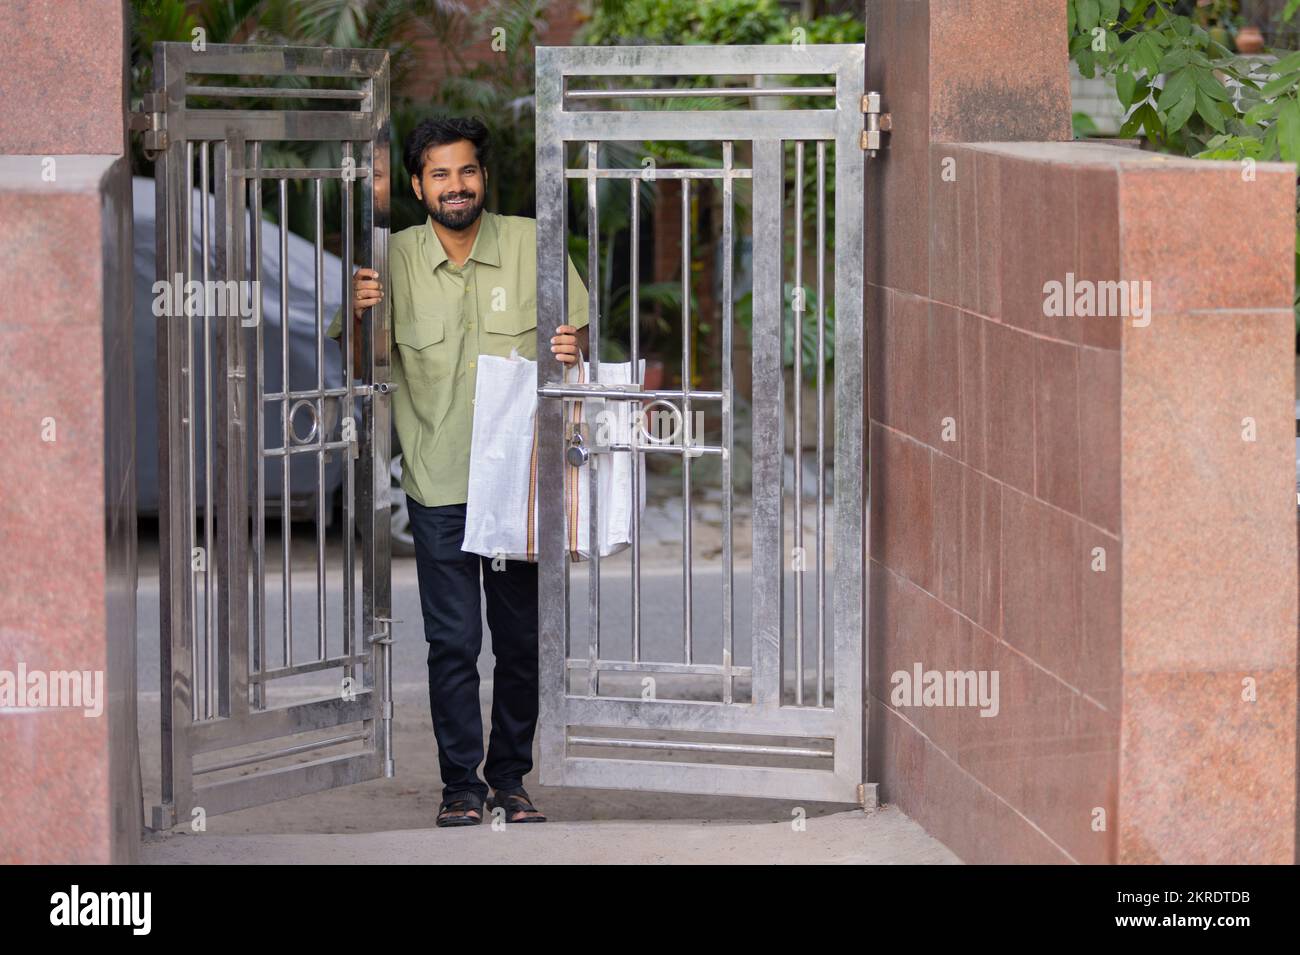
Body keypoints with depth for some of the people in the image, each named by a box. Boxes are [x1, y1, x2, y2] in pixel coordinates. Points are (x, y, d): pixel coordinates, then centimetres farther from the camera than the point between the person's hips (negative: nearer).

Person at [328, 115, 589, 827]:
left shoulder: (530, 245, -1)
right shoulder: (394, 260, -1)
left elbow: (575, 329, 8)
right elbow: (361, 365, 5)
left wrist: (571, 350, -15)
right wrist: (358, 316, -16)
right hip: (439, 485, -1)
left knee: (522, 639, 8)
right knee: (452, 642, 1)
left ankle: (511, 777, 22)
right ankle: (460, 782, 12)